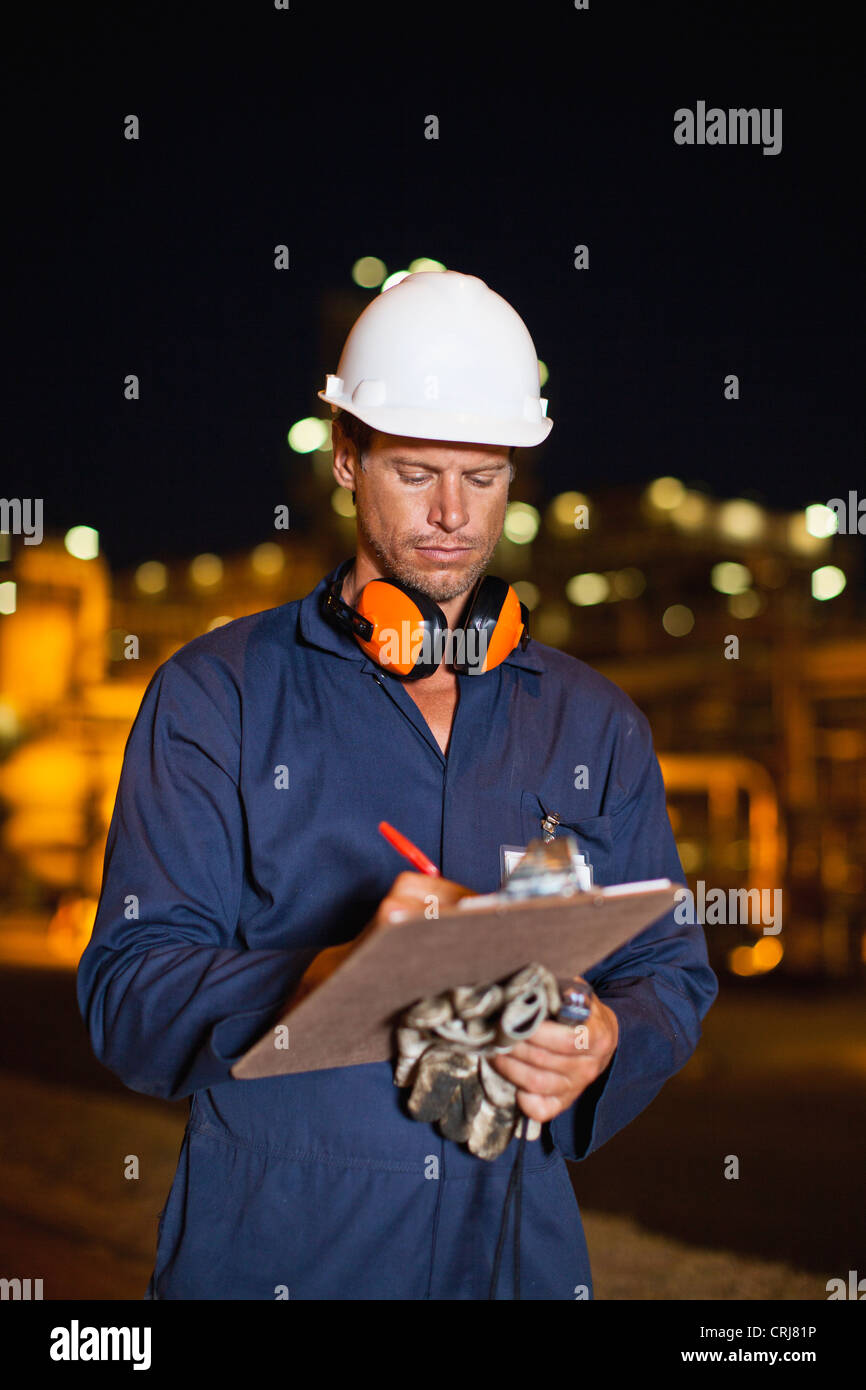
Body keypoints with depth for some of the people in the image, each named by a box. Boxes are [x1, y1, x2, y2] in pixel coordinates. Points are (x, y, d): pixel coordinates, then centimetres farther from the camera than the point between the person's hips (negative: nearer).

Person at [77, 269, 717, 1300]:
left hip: (515, 1247, 3)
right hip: (270, 1247, -2)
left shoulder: (596, 724, 9)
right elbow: (128, 998, -9)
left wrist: (602, 1046, -14)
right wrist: (344, 972, -25)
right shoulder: (215, 695, -2)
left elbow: (669, 975, 8)